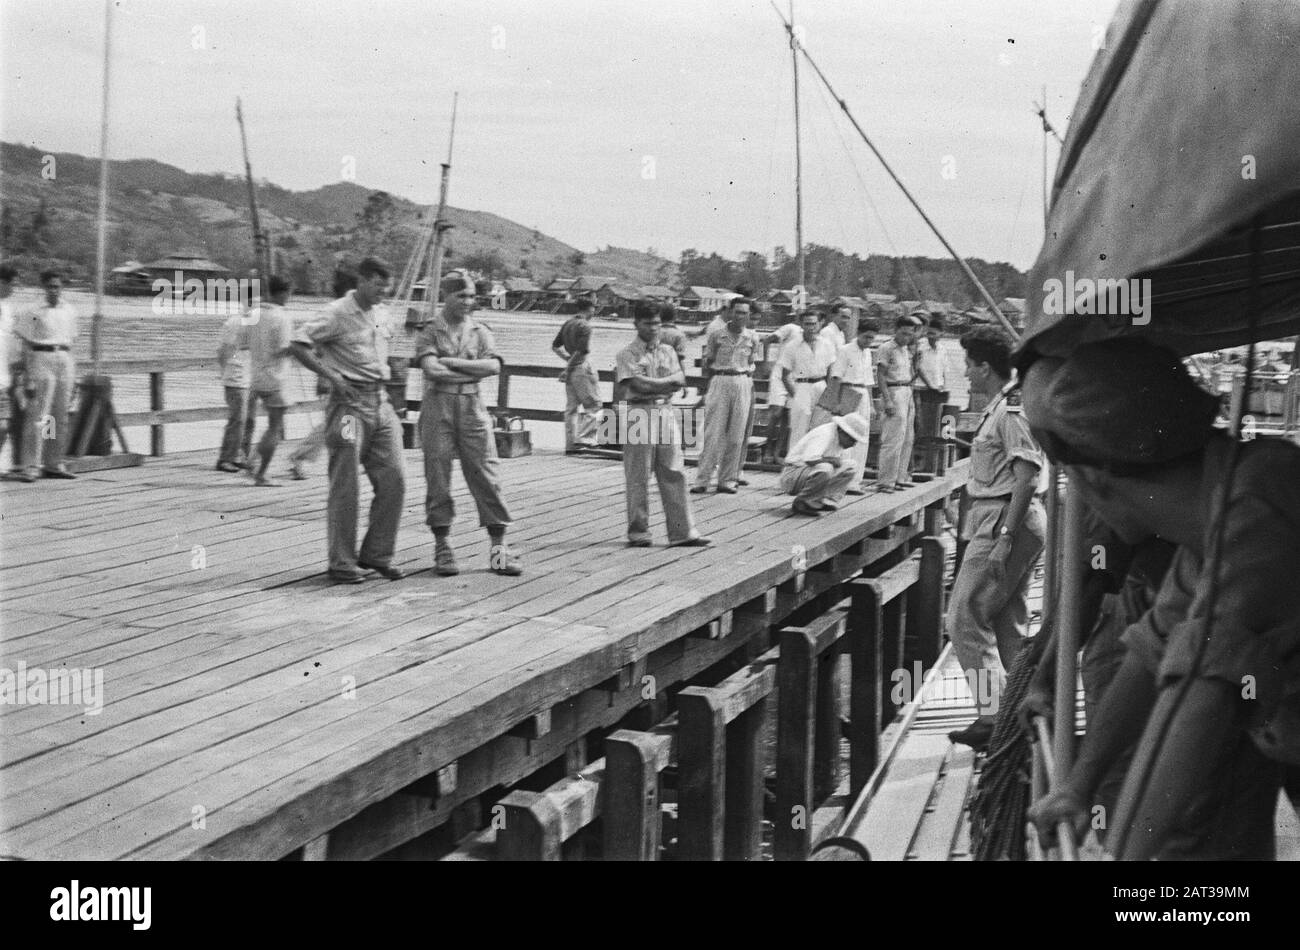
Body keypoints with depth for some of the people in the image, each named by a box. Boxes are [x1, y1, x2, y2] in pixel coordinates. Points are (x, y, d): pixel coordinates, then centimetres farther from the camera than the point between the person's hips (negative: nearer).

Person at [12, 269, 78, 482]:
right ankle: (31, 467, -10)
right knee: (37, 416, -10)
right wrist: (27, 377, -9)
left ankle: (54, 464, 16)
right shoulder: (33, 312, -3)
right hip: (41, 360, -5)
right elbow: (26, 346, -4)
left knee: (60, 416, 8)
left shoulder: (69, 311, 11)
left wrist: (72, 369, 15)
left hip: (64, 361, 5)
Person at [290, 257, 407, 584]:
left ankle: (377, 555, 14)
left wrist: (385, 372, 14)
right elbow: (298, 345, -15)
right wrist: (332, 376, -17)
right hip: (350, 403, -7)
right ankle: (342, 564, 6)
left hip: (381, 402, 7)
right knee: (345, 489, -2)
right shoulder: (337, 314, -10)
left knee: (394, 479, 3)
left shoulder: (381, 314, 14)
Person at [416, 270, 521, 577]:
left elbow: (493, 366, -5)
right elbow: (432, 370, -12)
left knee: (487, 475, -1)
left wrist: (453, 362, -9)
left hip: (473, 407, 2)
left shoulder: (481, 332, 12)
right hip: (438, 406, -2)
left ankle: (498, 546, 3)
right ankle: (442, 546, 10)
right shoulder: (430, 332, 4)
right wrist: (473, 372, -7)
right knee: (437, 477, 0)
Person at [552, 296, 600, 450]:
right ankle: (584, 438, -8)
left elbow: (555, 347, 16)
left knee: (571, 408, 10)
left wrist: (567, 358, 12)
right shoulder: (585, 326, -14)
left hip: (571, 370, 8)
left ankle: (570, 444, 12)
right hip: (582, 368, -8)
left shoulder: (568, 323, 12)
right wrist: (568, 369, -12)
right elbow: (581, 351, -20)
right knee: (593, 406, 0)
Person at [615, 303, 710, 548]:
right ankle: (638, 533, 8)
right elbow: (638, 386, -14)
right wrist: (667, 382, -5)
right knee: (637, 477, 0)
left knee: (674, 474, 2)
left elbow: (680, 381, 1)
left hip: (665, 412, 5)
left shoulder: (667, 351, 14)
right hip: (638, 414, -5)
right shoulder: (627, 354, -2)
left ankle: (682, 532, 4)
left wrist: (651, 385, -12)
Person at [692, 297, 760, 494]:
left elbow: (752, 365, 13)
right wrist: (707, 387, 5)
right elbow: (706, 363, 6)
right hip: (719, 383, -2)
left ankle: (727, 480, 12)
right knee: (713, 433, -5)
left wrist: (751, 391, 9)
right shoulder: (716, 335, 0)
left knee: (736, 436, 4)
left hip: (743, 384, 2)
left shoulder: (752, 338, 6)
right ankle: (702, 480, -2)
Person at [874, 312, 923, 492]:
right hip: (894, 392, -9)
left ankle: (900, 477, 20)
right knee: (894, 439, -12)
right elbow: (881, 376, -14)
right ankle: (885, 482, -11)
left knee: (907, 438, 12)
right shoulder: (886, 349, -9)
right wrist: (887, 400, -20)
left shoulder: (906, 349, 15)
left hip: (908, 392, 9)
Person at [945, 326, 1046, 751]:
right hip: (1000, 521, 11)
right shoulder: (1000, 406, 16)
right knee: (1008, 623, 12)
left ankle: (993, 713, -7)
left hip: (1006, 522, -11)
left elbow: (1027, 475, -22)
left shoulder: (1013, 410, -15)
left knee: (965, 615, -8)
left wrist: (1006, 533, -24)